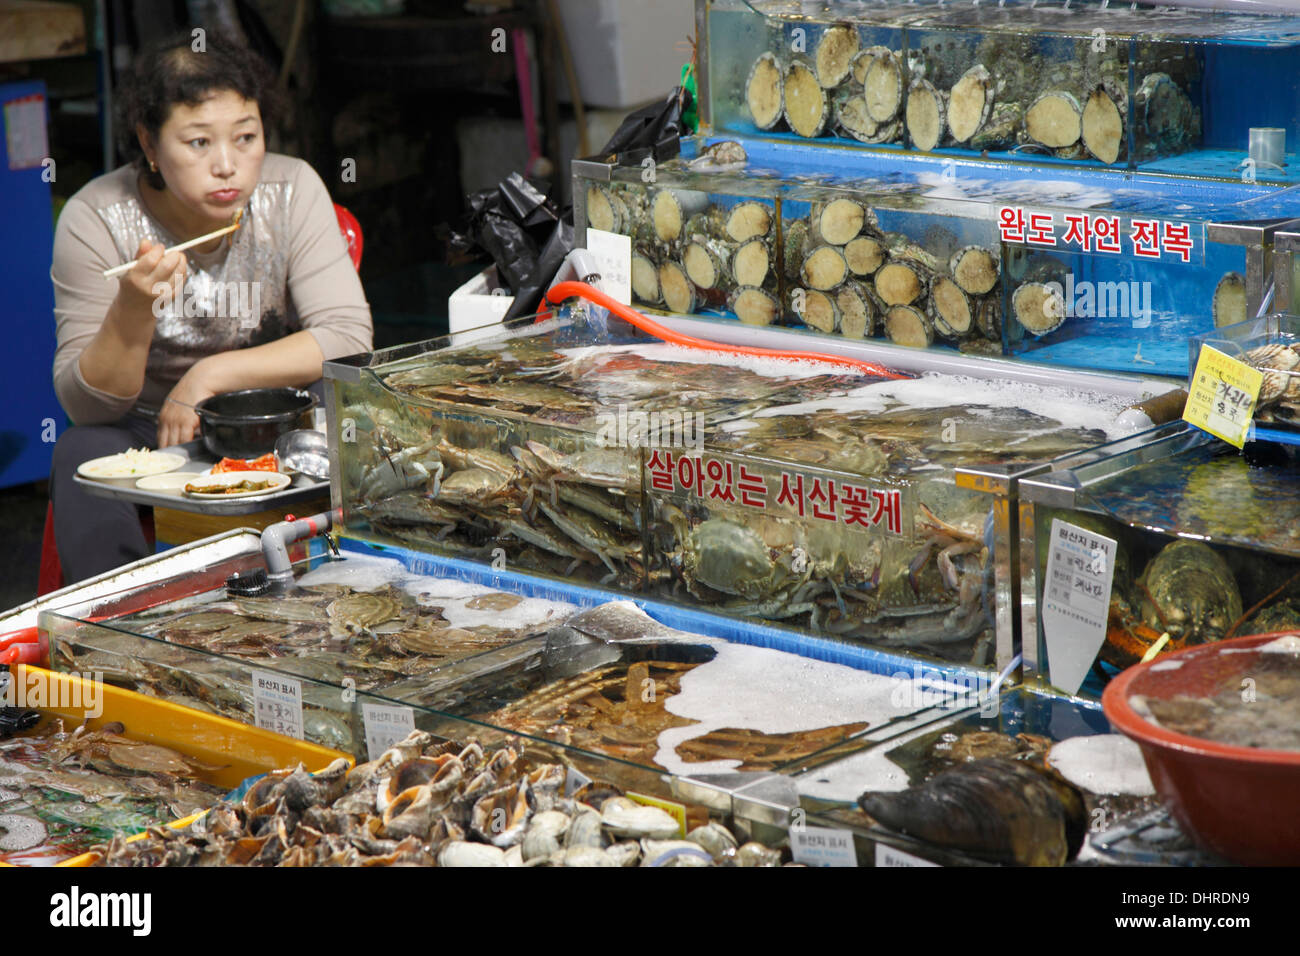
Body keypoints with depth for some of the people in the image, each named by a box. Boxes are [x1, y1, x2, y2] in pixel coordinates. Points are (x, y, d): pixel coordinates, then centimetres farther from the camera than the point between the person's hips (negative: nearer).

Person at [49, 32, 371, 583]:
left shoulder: (292, 191, -11)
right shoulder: (95, 220, -15)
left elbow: (348, 340, -16)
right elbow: (86, 407, -16)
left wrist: (211, 375, -22)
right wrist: (133, 310, -35)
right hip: (144, 430, -1)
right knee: (82, 455, -31)